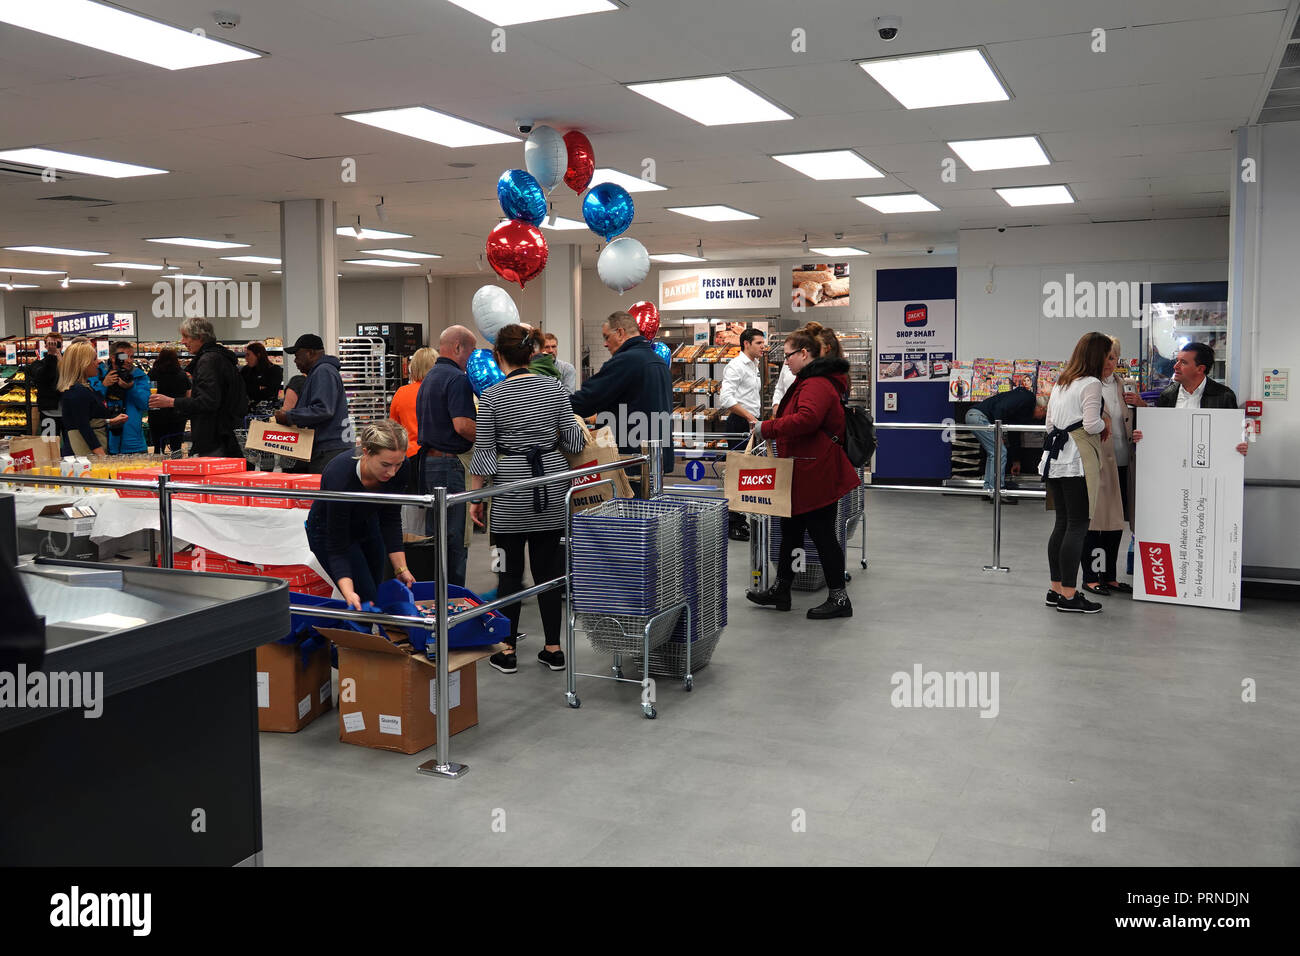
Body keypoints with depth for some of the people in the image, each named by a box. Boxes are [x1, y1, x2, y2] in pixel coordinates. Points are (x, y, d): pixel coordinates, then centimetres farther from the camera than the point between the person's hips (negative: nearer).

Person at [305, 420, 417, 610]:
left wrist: (401, 568, -21)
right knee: (365, 601, -10)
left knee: (377, 596, 14)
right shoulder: (340, 476, -40)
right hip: (328, 531, -5)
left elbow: (390, 521, -14)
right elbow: (337, 548, -33)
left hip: (367, 525, 6)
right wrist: (349, 592, -46)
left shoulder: (399, 468, -27)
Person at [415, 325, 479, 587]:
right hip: (448, 463, -10)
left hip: (427, 460, 10)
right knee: (454, 539, -4)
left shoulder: (429, 377, 19)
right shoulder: (457, 379, -13)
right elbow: (462, 424, -23)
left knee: (433, 536, 15)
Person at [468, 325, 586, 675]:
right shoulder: (554, 387, 0)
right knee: (549, 567, 9)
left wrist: (476, 495, 4)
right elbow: (572, 439, 2)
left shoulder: (491, 396, -7)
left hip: (511, 484, -3)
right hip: (551, 481, 3)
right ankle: (553, 649, 14)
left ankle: (507, 650, 12)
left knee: (510, 570, 5)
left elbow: (483, 450, -5)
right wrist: (581, 428, 26)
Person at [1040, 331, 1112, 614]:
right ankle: (1068, 596, -4)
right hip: (1077, 463, -8)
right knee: (1077, 526, -5)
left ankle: (1056, 590, 16)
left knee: (1062, 524, 12)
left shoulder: (1060, 383, 17)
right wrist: (1105, 423, 2)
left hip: (1055, 460, 9)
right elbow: (1091, 424, -17)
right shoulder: (1091, 384, -8)